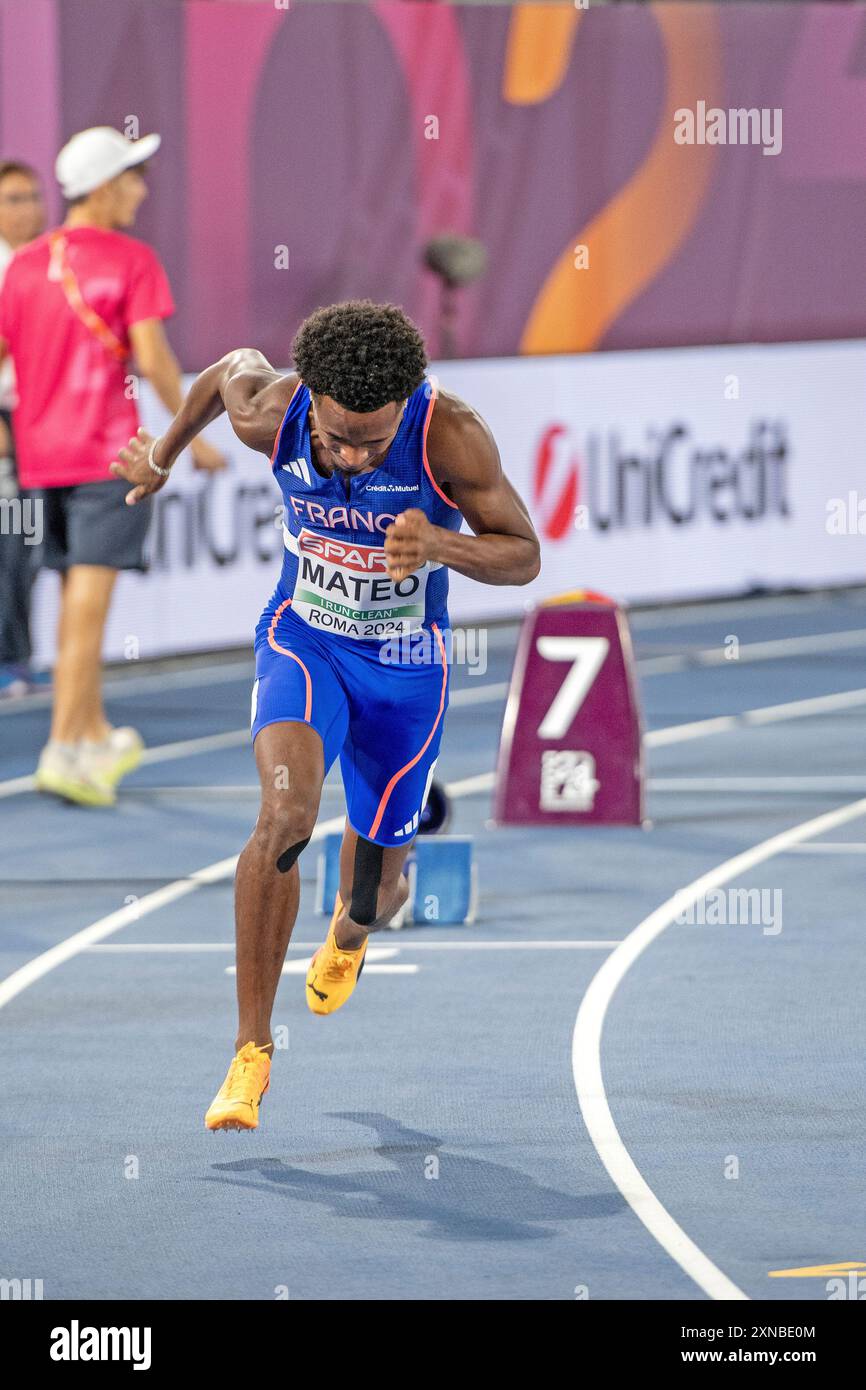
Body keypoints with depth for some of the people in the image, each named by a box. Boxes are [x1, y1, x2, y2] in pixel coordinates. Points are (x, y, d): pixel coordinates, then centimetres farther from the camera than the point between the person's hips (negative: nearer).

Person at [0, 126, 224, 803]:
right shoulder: (132, 260, -8)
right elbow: (152, 358, -14)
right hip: (107, 453, -6)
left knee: (77, 600, 18)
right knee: (89, 601, -8)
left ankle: (94, 734, 28)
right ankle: (64, 749, -15)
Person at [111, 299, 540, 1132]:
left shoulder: (449, 434, -28)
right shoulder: (271, 416, -22)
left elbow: (524, 558, -19)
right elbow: (232, 368, 3)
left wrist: (441, 545, -40)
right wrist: (164, 453, 19)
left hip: (406, 668, 0)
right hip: (303, 642, 0)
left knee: (377, 887, 14)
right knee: (286, 812, -30)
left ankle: (349, 930, 57)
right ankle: (252, 1049, -20)